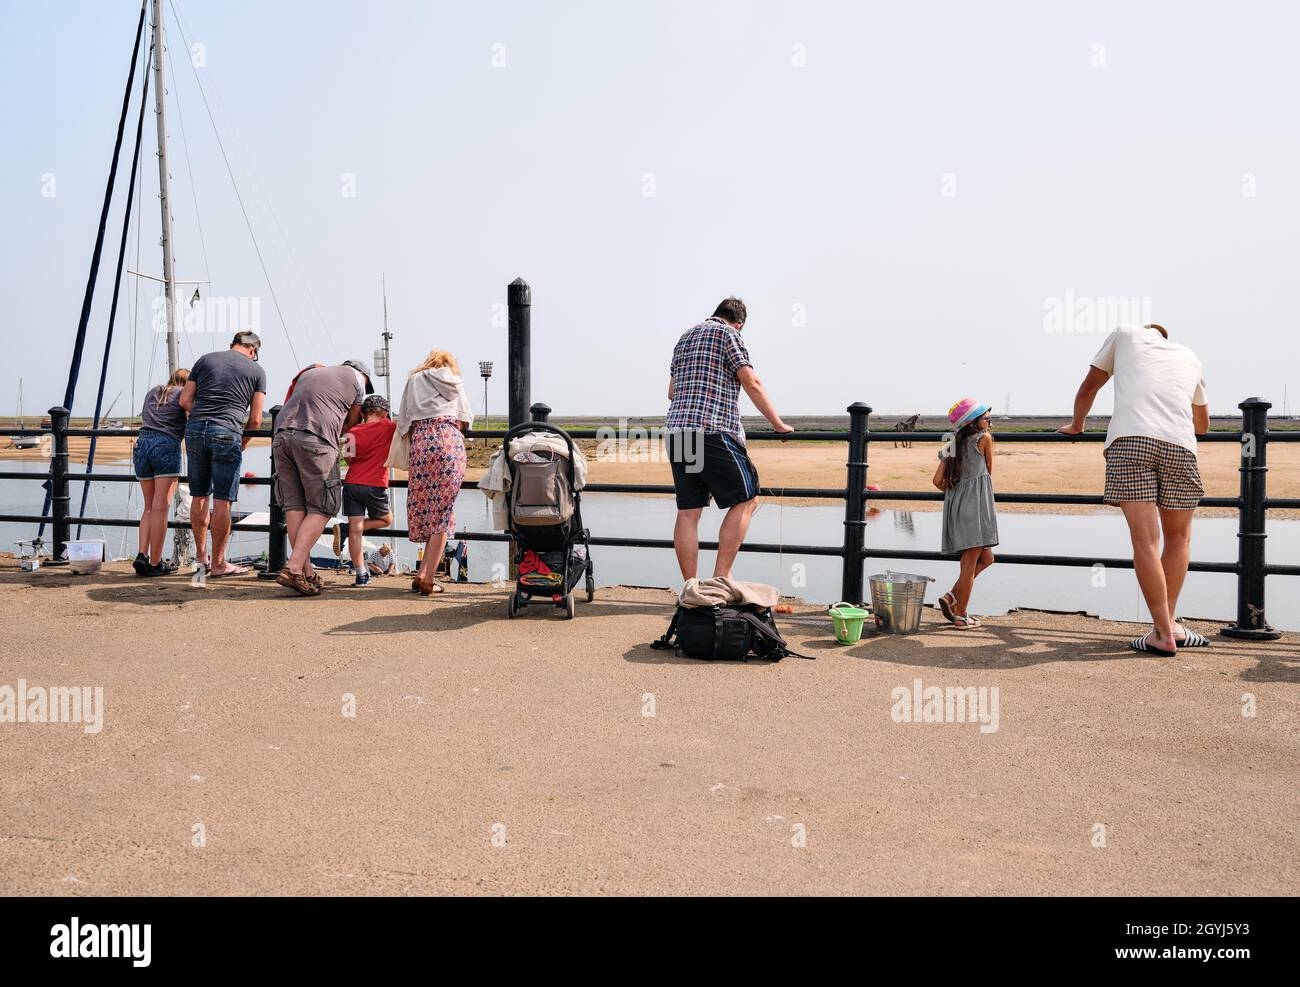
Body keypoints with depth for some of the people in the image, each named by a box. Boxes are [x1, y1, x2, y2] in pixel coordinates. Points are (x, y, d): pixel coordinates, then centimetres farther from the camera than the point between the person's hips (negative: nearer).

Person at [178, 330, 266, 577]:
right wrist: (245, 440, 22)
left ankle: (201, 555, 22)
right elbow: (255, 419, 5)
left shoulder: (205, 359, 17)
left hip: (195, 428, 4)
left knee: (200, 496, 13)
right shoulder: (256, 371, 9)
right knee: (222, 501, -1)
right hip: (227, 433, -4)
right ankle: (218, 563, 4)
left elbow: (184, 401, 10)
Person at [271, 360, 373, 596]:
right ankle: (293, 568, -12)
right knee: (321, 508, 0)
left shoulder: (308, 373, 34)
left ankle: (306, 571, 4)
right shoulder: (356, 378, 19)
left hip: (281, 434, 6)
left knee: (294, 505, 7)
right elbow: (352, 423, 21)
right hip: (315, 439, -6)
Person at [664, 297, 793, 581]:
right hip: (714, 431, -8)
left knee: (688, 512, 5)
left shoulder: (685, 337, 24)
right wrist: (778, 424, 2)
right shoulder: (728, 334, 2)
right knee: (746, 500, 0)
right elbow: (752, 384, -5)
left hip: (676, 430, 8)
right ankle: (721, 576, -7)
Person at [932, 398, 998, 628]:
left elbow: (938, 480, 6)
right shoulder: (984, 438, -3)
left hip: (956, 505, 8)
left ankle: (951, 597, 10)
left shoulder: (953, 445, 13)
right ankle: (961, 616, 0)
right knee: (970, 561, -3)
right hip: (974, 505, -8)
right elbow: (989, 471, 9)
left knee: (986, 558, 18)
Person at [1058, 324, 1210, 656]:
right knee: (1178, 537, 17)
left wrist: (1076, 426, 46)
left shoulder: (1126, 334, 26)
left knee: (1145, 540, -5)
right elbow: (1202, 425, 42)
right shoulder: (1189, 358, 31)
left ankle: (1163, 635, -6)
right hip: (1178, 444, 2)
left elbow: (1089, 387, 31)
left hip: (1128, 440, -2)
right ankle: (1168, 622, 16)